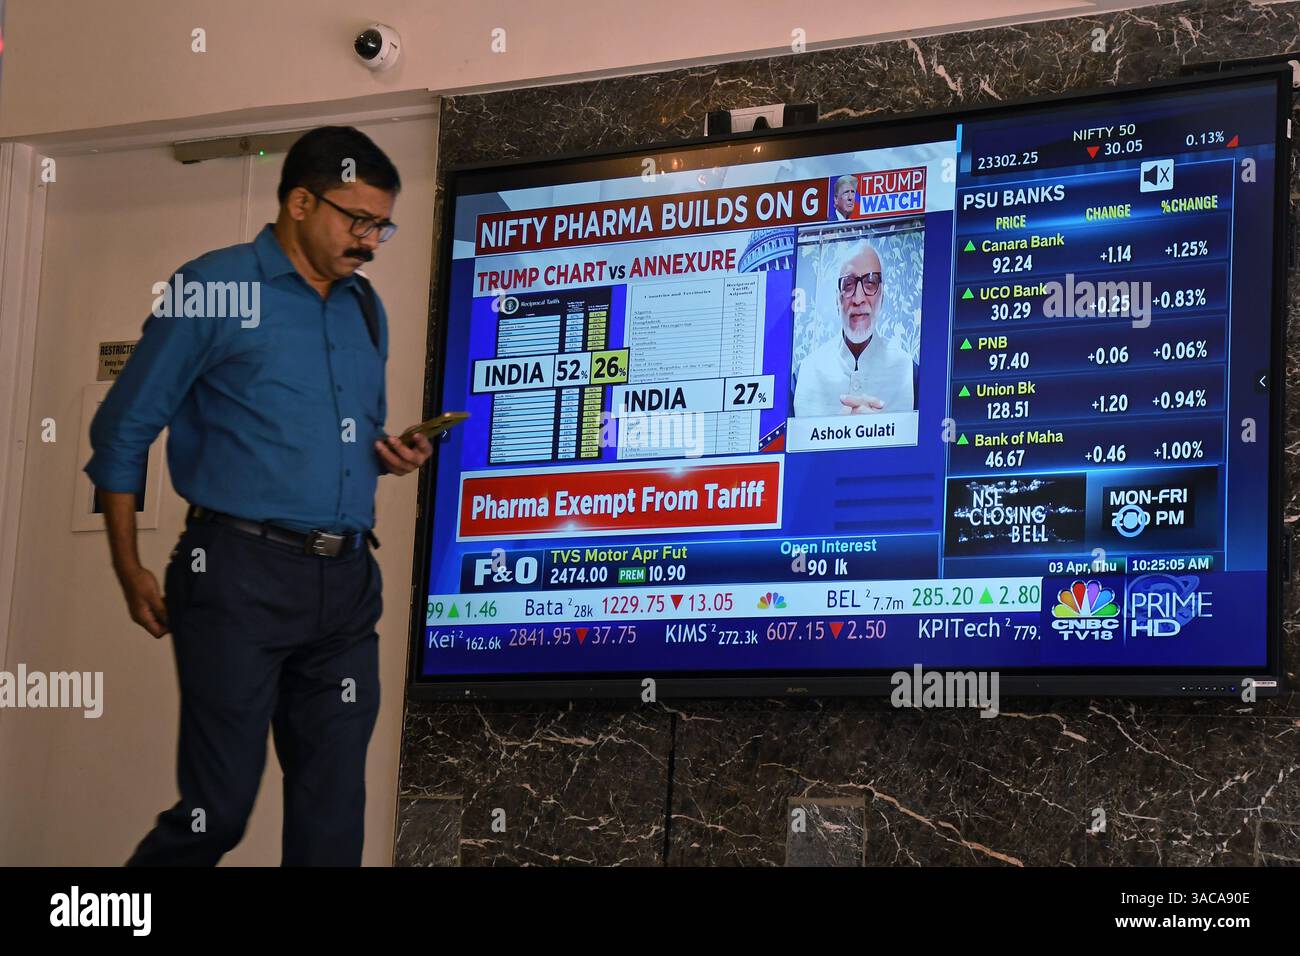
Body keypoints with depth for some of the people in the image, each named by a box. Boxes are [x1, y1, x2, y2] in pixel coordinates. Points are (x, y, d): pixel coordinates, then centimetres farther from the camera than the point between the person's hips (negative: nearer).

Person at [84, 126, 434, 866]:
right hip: (243, 575, -6)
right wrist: (129, 570, -6)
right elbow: (125, 430, -1)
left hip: (346, 583, 6)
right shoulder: (213, 288, -2)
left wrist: (394, 456, 3)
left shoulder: (367, 309, 16)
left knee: (333, 813, 4)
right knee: (218, 810, -7)